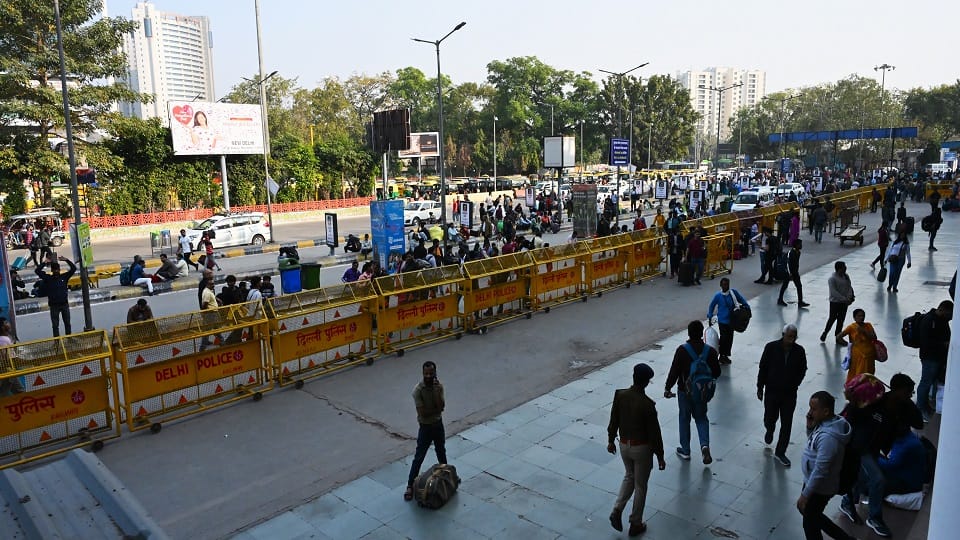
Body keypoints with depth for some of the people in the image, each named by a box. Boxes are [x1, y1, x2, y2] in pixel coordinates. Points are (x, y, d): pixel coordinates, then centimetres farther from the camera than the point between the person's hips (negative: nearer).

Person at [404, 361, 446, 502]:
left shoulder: (439, 386, -9)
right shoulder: (418, 390, -22)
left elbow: (441, 407, -20)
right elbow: (422, 412, -23)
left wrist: (436, 390, -28)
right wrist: (436, 409, -14)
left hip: (438, 424, 4)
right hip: (425, 427, -4)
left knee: (441, 452, 24)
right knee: (419, 458, 2)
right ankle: (410, 486, 12)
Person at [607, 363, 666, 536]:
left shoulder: (619, 395, -11)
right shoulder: (647, 404, -25)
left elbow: (614, 420, 1)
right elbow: (654, 433, -16)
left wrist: (611, 440, 15)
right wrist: (660, 456, -4)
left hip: (624, 445, 5)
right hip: (642, 448, -4)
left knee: (629, 476, 27)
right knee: (640, 485, 13)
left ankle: (617, 511, 16)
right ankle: (635, 524, 25)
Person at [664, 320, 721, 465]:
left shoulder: (682, 350, -18)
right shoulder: (710, 351, -9)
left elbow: (674, 371, -16)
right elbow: (716, 373, -1)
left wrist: (667, 388, -4)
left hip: (685, 391, -2)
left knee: (684, 418, 14)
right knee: (701, 418, 19)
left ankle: (685, 451, 23)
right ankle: (705, 445, -3)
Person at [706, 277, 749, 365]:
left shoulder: (734, 292, -7)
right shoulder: (718, 295, -13)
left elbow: (741, 299, 10)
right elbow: (711, 306, -3)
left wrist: (746, 306, -5)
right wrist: (709, 318, -3)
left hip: (732, 320, 4)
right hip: (723, 321, -4)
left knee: (730, 338, 13)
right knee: (724, 338, -4)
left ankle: (726, 355, 28)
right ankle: (722, 356, 13)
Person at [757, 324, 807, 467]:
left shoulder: (799, 351, -8)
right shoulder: (771, 347, -12)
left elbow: (802, 370, 7)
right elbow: (763, 368, -5)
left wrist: (794, 384, -5)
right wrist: (760, 387, -2)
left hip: (789, 394, 1)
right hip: (771, 391, -1)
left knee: (786, 425, 5)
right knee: (770, 419, 11)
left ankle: (780, 452, 20)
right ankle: (769, 431, 47)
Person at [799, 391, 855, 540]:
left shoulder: (828, 437, -34)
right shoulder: (827, 423, -5)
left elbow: (820, 471, -29)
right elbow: (812, 442, 12)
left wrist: (804, 495, -20)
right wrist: (810, 427, -8)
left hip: (819, 488, -9)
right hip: (815, 483, 9)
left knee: (810, 524, 12)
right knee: (806, 511, 28)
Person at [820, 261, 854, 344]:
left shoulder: (846, 277, 4)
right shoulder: (832, 279, -17)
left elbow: (849, 287, 2)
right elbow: (834, 292, -23)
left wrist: (850, 297, -15)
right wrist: (844, 299, -26)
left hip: (844, 302, 6)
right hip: (835, 302, -6)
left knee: (841, 319, 11)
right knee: (832, 318, 1)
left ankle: (838, 337, 22)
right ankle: (825, 332, 24)